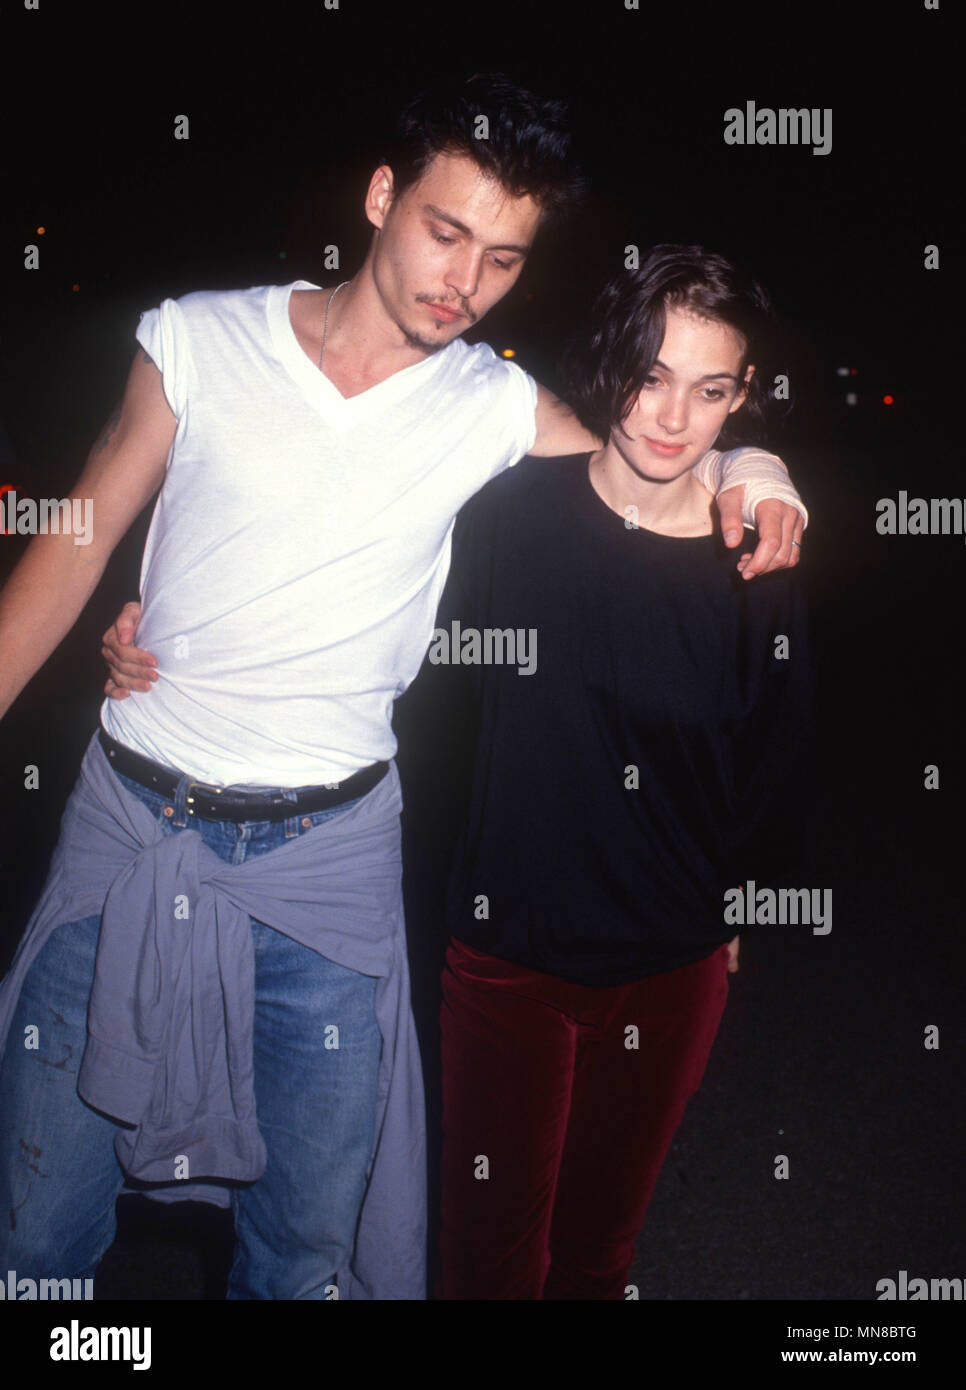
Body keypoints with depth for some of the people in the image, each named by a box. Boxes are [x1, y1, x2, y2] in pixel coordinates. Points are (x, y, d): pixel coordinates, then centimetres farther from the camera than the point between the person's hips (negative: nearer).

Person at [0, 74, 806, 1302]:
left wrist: (744, 465, -9)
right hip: (128, 818, 0)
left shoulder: (497, 411, 0)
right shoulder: (200, 340, -1)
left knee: (304, 1245, 14)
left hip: (327, 856, 0)